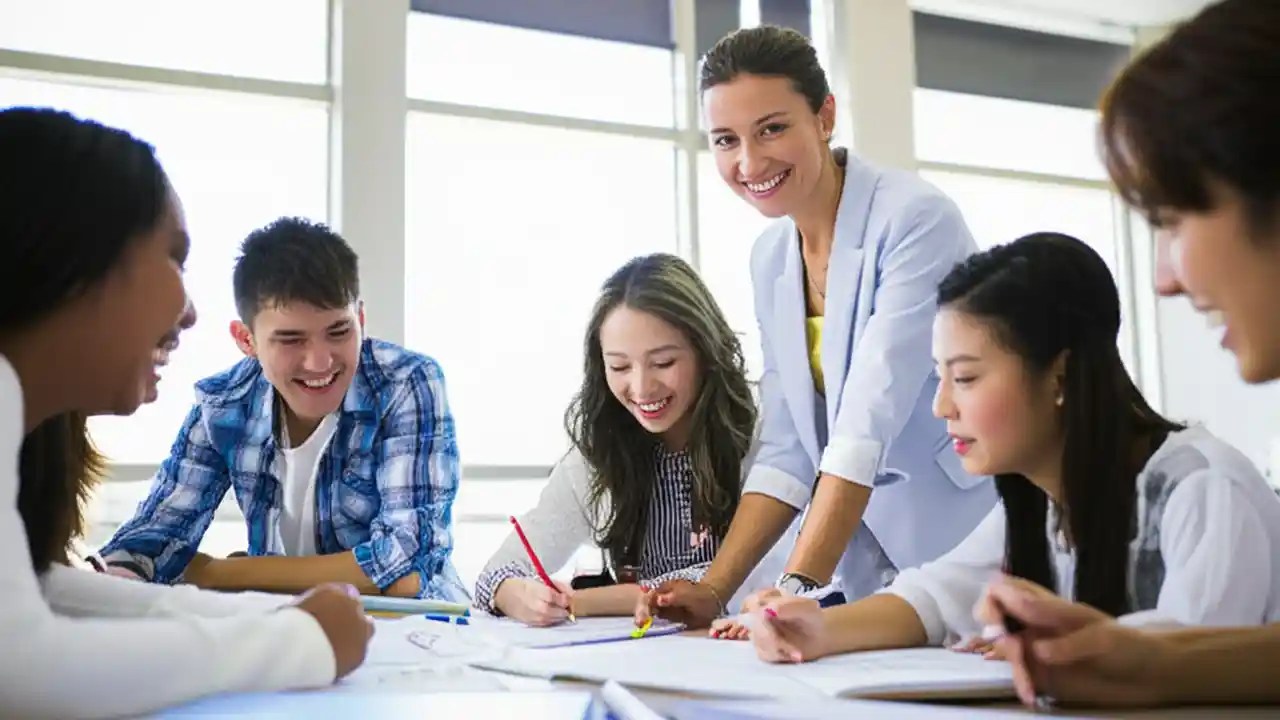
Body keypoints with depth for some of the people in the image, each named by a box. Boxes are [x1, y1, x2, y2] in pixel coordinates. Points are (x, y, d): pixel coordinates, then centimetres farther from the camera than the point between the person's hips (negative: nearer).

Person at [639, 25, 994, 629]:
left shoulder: (915, 221, -16)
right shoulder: (769, 260, 5)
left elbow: (868, 426, -24)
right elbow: (785, 454, 3)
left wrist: (797, 589, -30)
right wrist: (712, 590, -6)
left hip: (974, 554, -5)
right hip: (868, 568, 5)